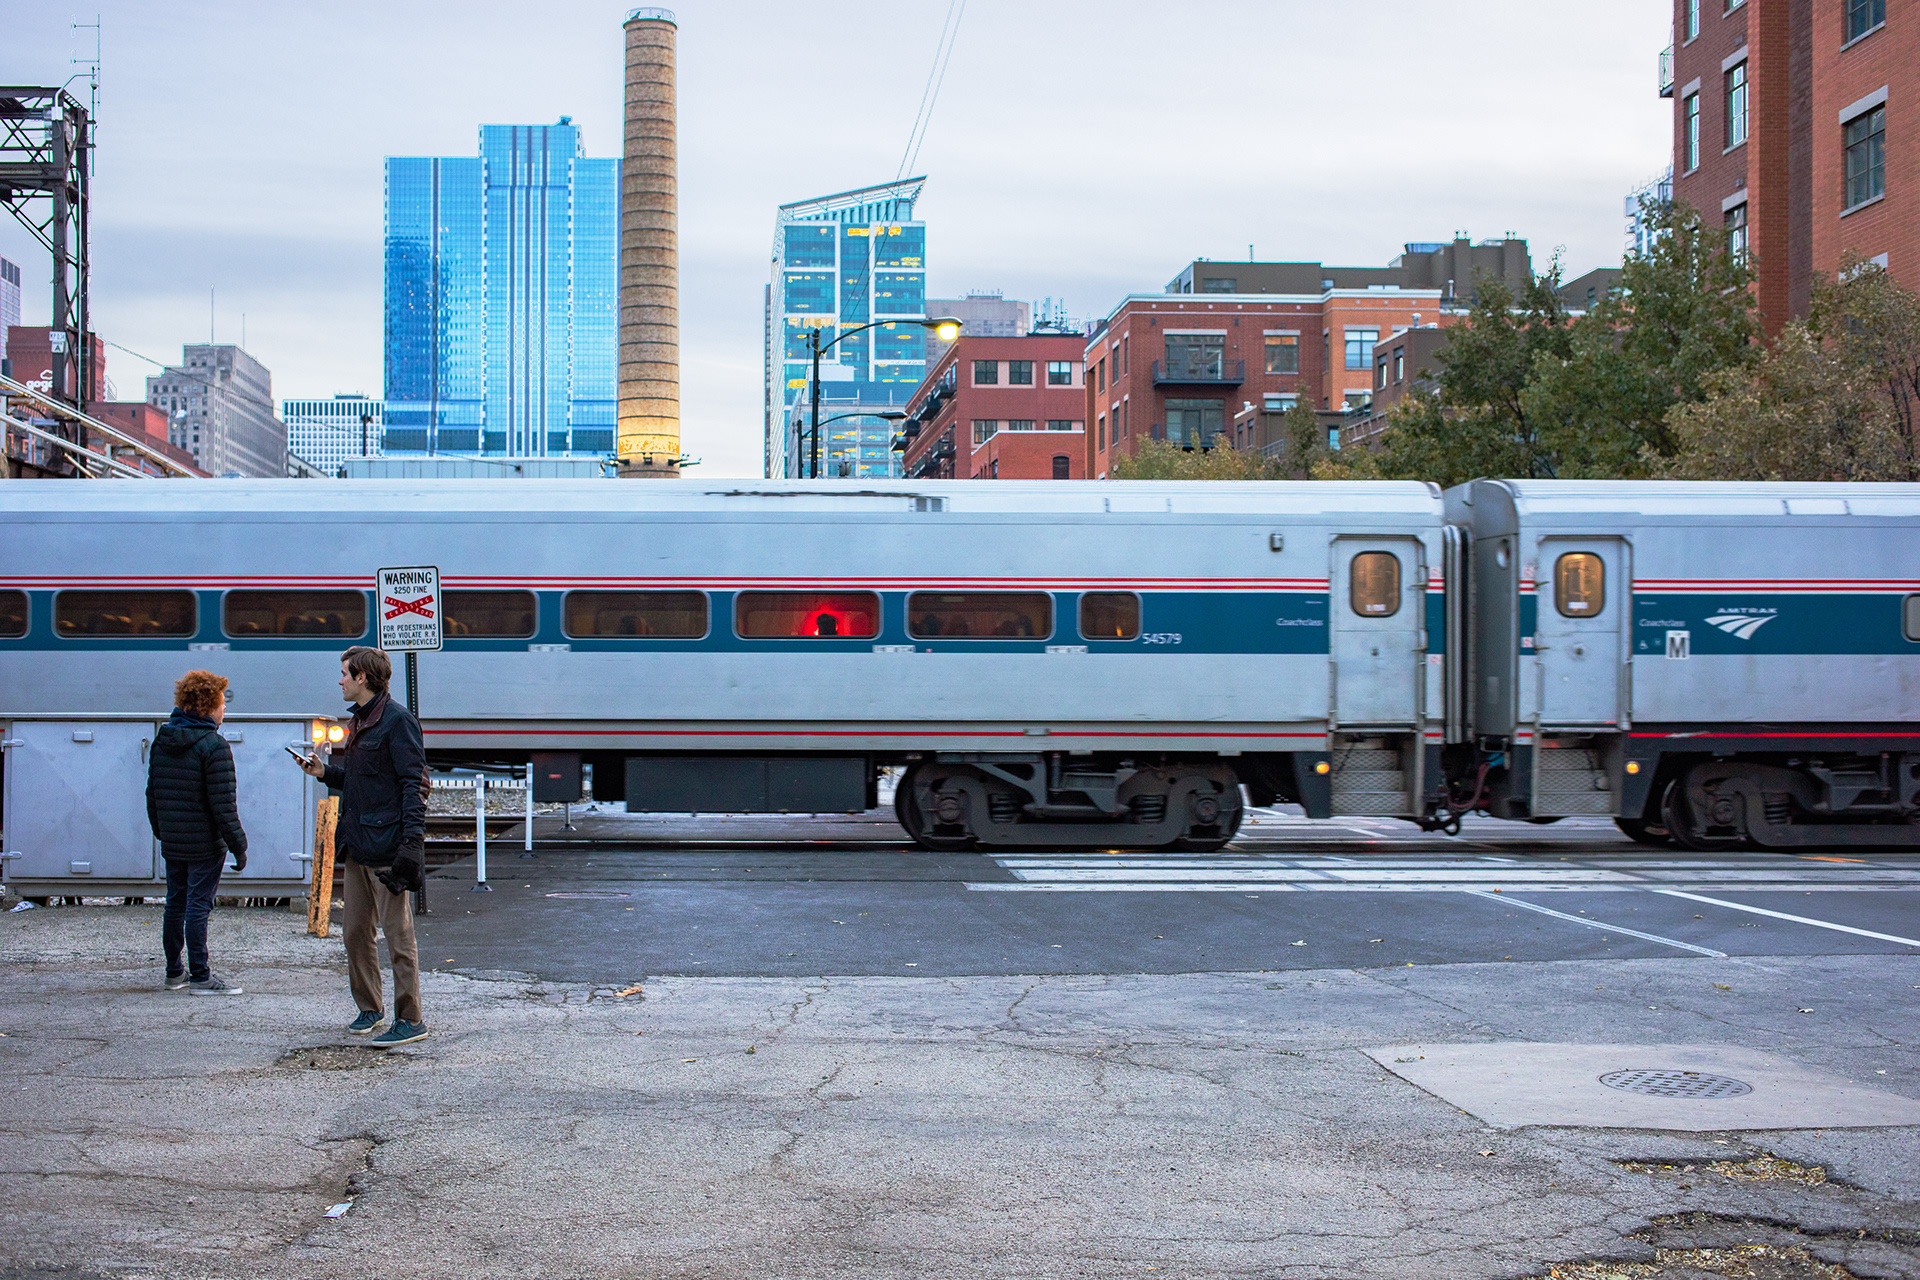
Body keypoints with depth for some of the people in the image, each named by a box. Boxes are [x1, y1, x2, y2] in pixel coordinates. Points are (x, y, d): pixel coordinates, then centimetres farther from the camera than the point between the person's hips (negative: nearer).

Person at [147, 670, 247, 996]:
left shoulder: (161, 741, 8)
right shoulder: (213, 745, -16)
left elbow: (152, 794, 14)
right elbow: (223, 804, -18)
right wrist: (238, 845, -12)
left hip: (172, 843, 7)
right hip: (205, 844, -7)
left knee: (175, 905, 14)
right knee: (198, 907, -4)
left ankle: (174, 972, 23)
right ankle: (200, 977, 0)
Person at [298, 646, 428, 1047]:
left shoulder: (397, 720, -11)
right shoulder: (361, 721, 17)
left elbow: (413, 784, -15)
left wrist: (411, 839, -22)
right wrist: (325, 772, 9)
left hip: (386, 846, -9)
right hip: (357, 847, 9)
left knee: (397, 933, -5)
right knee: (356, 931, 13)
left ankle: (410, 1020, -1)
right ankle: (368, 1007, 25)